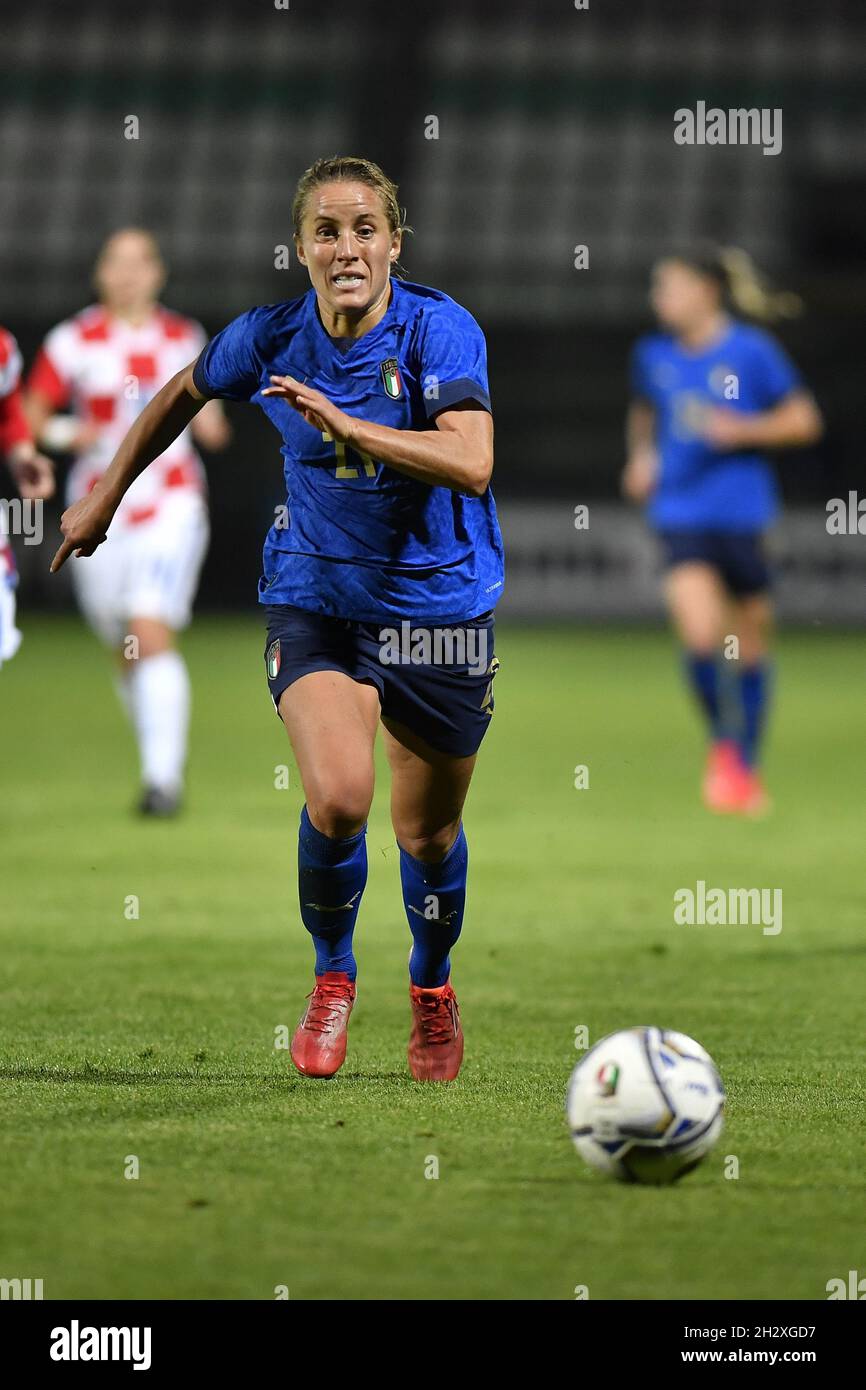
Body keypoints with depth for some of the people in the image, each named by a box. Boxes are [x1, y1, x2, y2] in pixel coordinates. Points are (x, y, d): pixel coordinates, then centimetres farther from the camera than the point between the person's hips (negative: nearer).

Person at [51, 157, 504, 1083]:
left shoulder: (440, 329, -17)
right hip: (314, 600, 1)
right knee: (337, 797, -23)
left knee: (427, 831, 12)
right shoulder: (271, 338, -7)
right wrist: (107, 496, 21)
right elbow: (182, 396, 15)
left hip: (439, 605, -1)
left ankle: (431, 988, 44)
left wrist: (344, 424, -38)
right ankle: (331, 978, 5)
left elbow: (470, 461, -31)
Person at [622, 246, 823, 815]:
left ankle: (746, 767, 26)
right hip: (681, 515, 2)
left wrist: (743, 430, -15)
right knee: (700, 634, -18)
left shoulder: (753, 351, -7)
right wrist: (642, 455, 6)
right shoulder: (654, 355, 4)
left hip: (743, 512, -2)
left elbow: (804, 421, -2)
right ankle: (723, 742, 6)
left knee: (749, 644, 8)